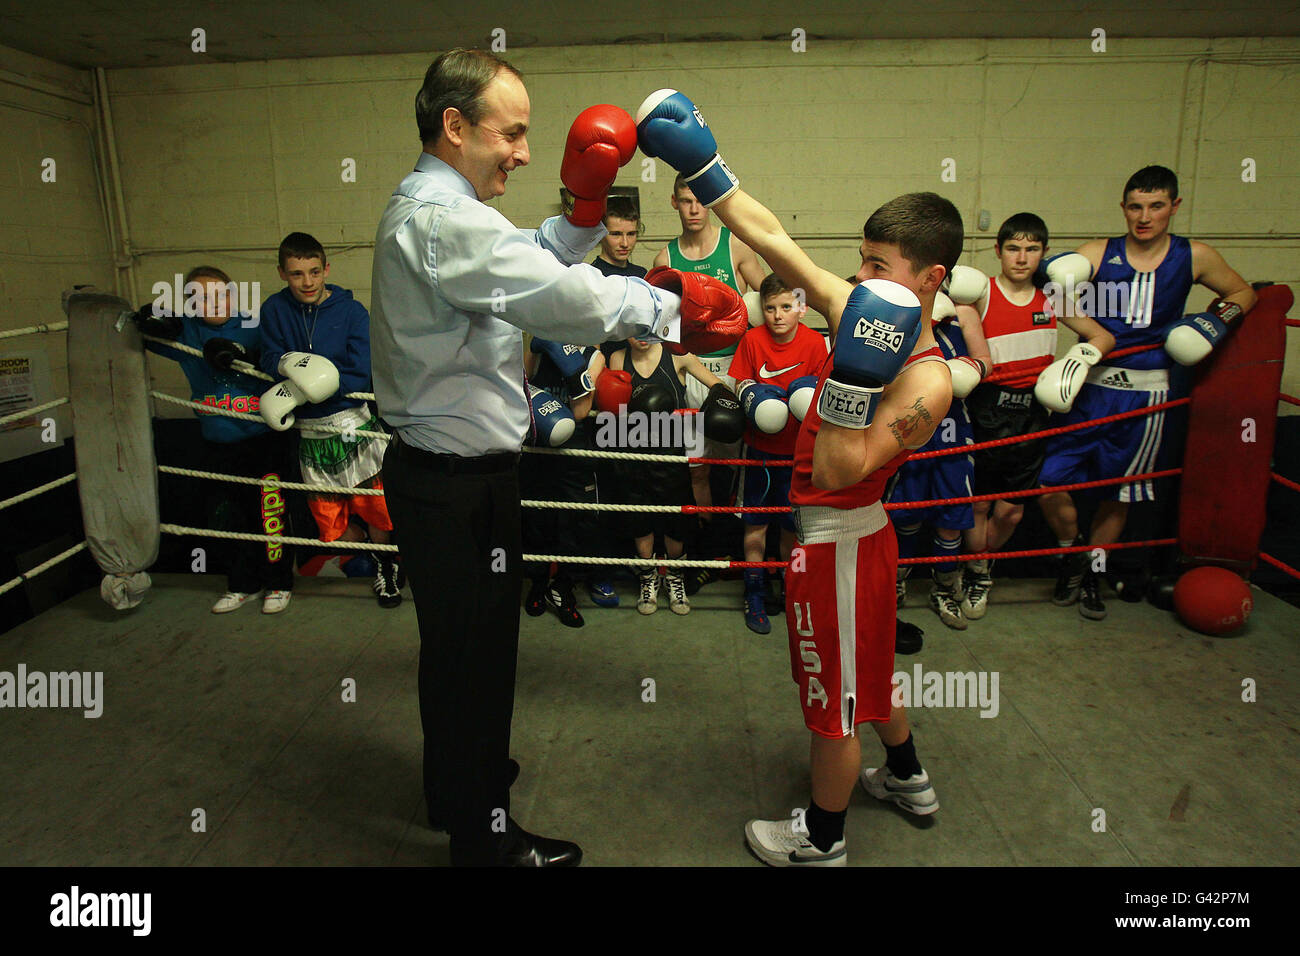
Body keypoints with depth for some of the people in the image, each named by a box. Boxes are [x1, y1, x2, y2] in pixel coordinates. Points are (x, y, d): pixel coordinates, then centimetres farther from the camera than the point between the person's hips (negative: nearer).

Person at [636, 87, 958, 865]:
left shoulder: (928, 380, -24)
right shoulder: (865, 318, -3)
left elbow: (838, 471, -32)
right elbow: (773, 240, -1)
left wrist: (854, 380, -37)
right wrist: (703, 166, -1)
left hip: (837, 537, -9)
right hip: (850, 528, 9)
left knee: (835, 694, 11)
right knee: (867, 670, 28)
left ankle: (821, 839, 34)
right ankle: (908, 779, 53)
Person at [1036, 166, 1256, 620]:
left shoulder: (1193, 257, 5)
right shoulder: (1099, 253, 1)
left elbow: (1242, 293, 20)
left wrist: (1217, 319, 1)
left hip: (1144, 394, 1)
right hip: (1089, 387, -1)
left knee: (1117, 495, 11)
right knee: (1050, 485, -7)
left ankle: (1092, 575, 33)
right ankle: (1073, 556, 23)